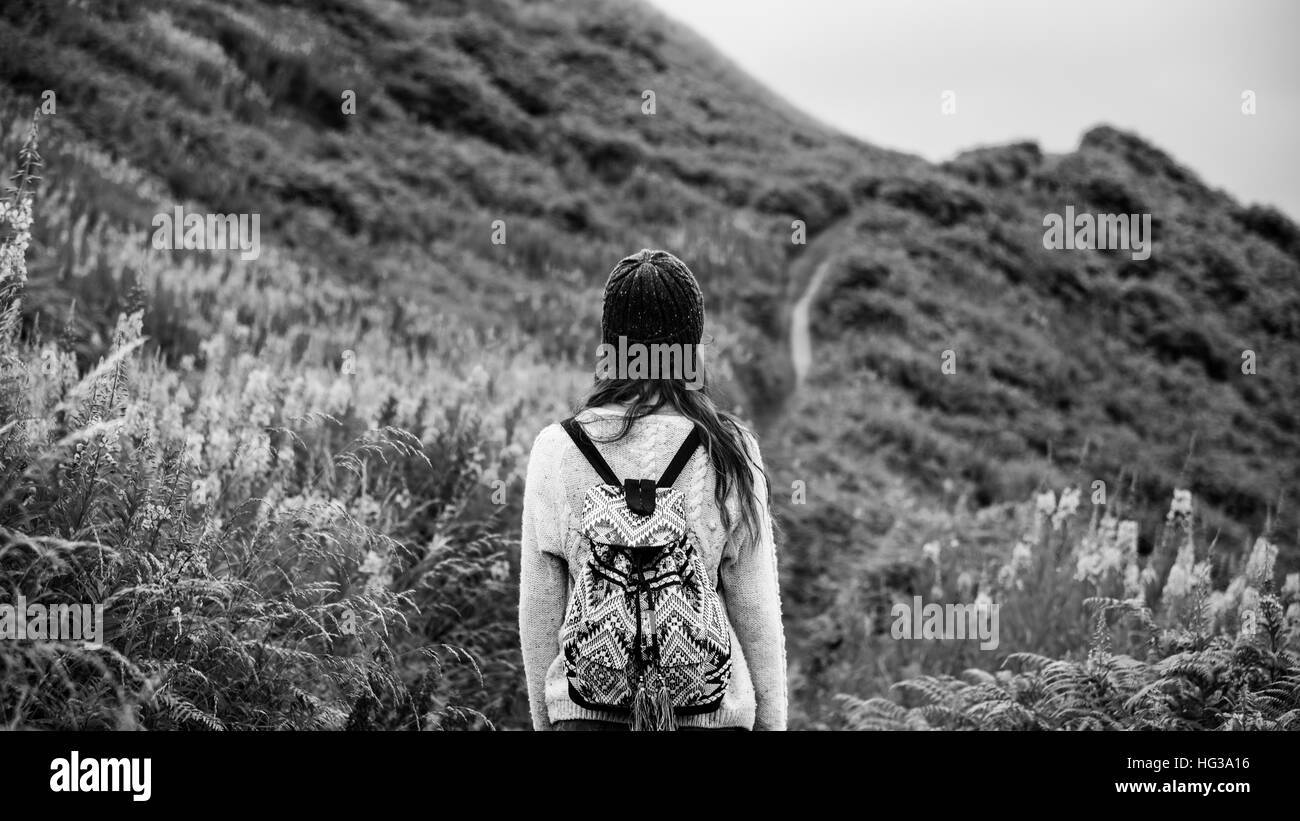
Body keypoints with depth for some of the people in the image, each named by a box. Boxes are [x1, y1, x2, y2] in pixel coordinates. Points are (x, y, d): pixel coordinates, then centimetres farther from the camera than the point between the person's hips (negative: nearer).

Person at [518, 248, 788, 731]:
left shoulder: (556, 450, -4)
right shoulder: (729, 453, -6)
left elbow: (538, 612, 3)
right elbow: (755, 607, -1)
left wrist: (544, 716, 14)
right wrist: (771, 719, 10)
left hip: (587, 708, 1)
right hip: (711, 710, -1)